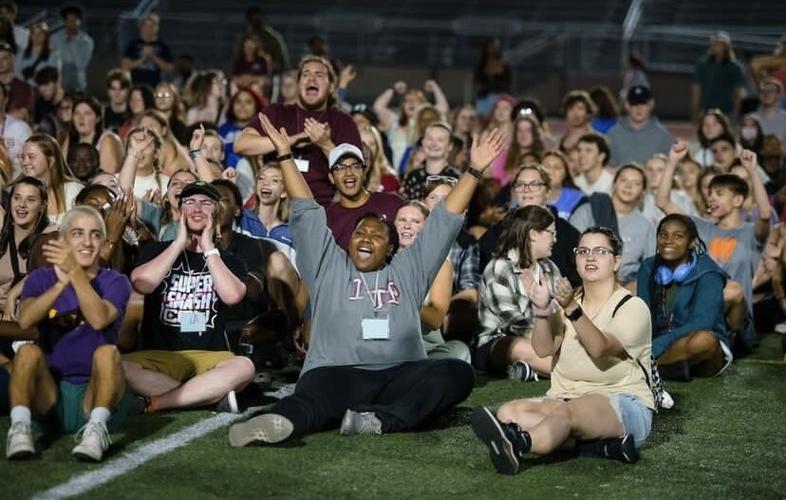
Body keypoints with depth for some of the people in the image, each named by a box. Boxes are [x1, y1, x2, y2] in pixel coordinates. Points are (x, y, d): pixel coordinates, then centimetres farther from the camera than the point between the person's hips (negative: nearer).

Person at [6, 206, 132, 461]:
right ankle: (20, 428, -34)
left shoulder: (114, 282, 1)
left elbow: (99, 319, -22)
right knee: (28, 350, -24)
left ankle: (96, 428, -37)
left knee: (107, 352, -28)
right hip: (50, 392, 2)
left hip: (96, 392, -1)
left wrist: (75, 272, -31)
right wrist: (61, 284, -30)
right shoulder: (41, 278, 6)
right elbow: (25, 320, -16)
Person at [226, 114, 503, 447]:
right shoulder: (329, 267, 23)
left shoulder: (409, 270, 25)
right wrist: (285, 155, 15)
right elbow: (306, 212, 19)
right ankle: (279, 422, -71)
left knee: (458, 373, -29)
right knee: (314, 399, -37)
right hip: (336, 374, -2)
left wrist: (475, 170, 18)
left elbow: (445, 221, 22)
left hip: (400, 377, 2)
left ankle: (380, 419, -49)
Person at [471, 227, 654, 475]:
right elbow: (544, 349, -3)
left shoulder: (633, 307, -2)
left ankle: (517, 445, -71)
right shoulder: (566, 299, 15)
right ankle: (602, 443, -33)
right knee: (508, 412, -21)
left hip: (624, 403, -6)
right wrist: (542, 309, -21)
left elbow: (599, 348, -22)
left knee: (565, 411, -38)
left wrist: (571, 308, -36)